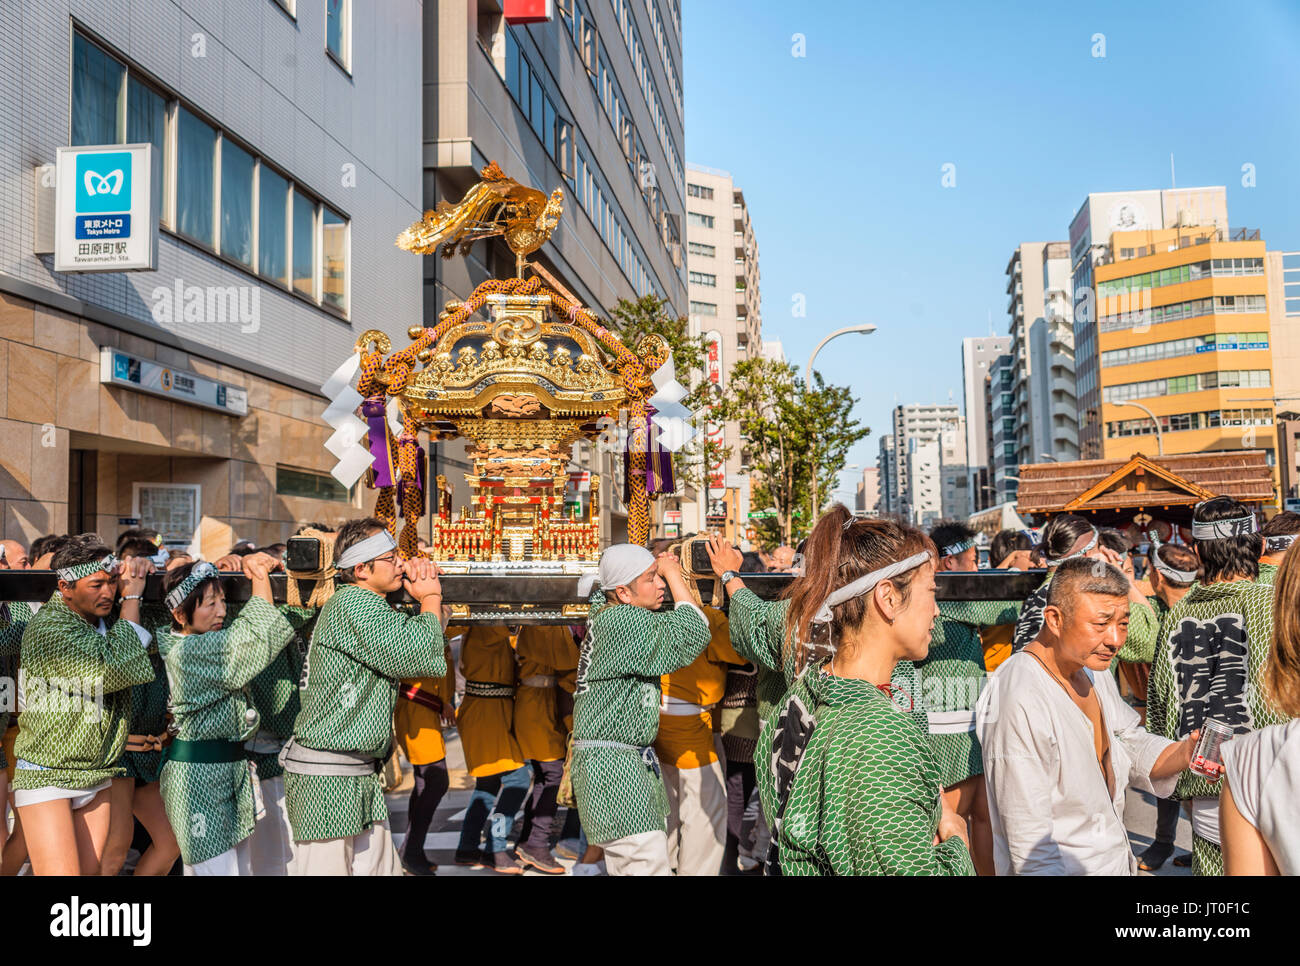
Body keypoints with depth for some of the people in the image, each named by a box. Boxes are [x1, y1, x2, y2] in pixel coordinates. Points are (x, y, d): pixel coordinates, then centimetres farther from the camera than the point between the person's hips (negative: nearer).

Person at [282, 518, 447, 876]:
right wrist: (430, 597, -4)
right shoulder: (353, 604, -16)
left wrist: (426, 598, 7)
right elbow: (424, 657, -19)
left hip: (360, 777, 10)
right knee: (327, 868, -3)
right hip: (326, 778, -10)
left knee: (380, 866, 12)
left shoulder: (365, 605, 17)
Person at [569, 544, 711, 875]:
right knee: (650, 867, -13)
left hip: (636, 759, 10)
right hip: (611, 763, -10)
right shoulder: (623, 622, -19)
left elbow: (596, 587, 33)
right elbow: (694, 634, -22)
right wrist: (673, 573, -9)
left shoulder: (605, 610, 9)